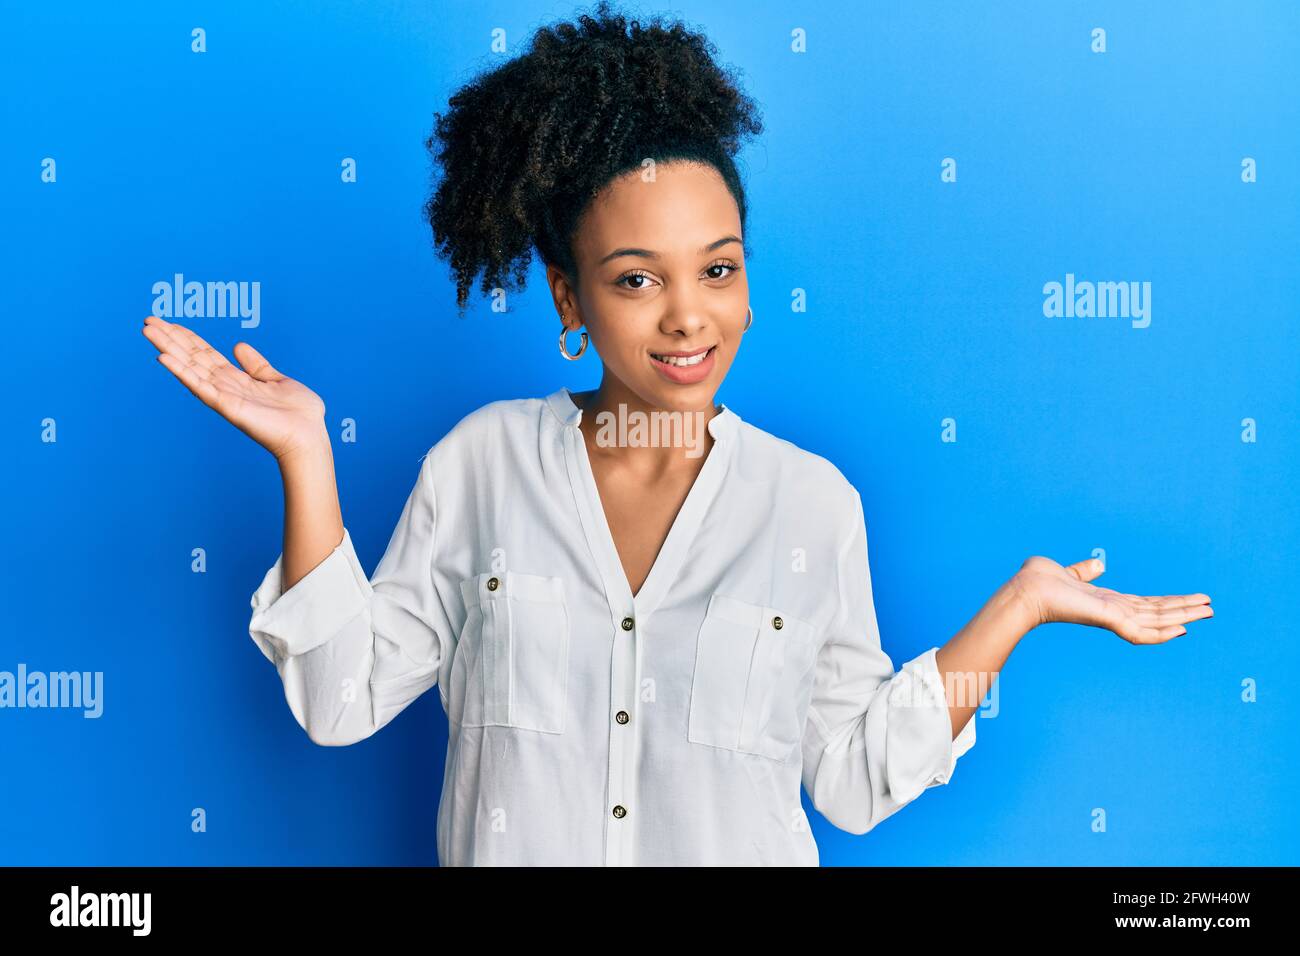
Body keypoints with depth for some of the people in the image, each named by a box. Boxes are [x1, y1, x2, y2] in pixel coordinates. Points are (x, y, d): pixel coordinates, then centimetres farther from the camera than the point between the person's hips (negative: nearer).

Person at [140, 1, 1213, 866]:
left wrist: (1019, 603, -9)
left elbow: (857, 779, -4)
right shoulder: (481, 459, -8)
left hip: (743, 849, 0)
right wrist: (307, 457, -16)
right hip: (507, 848, 0)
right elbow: (344, 696, -9)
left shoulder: (815, 500, -8)